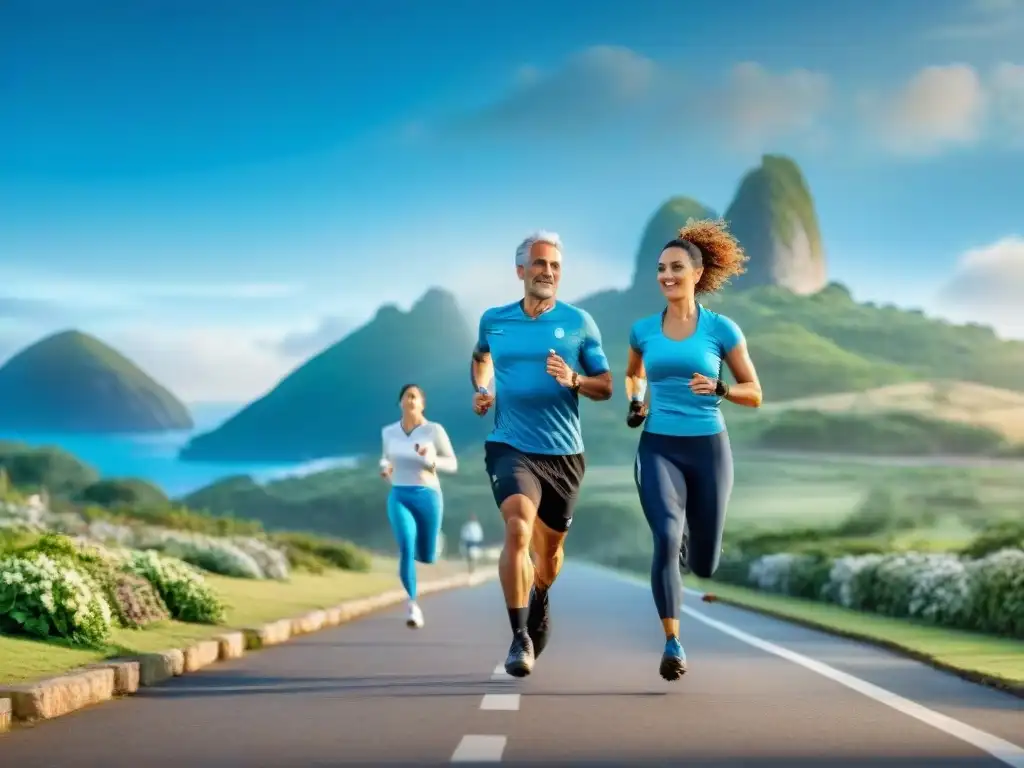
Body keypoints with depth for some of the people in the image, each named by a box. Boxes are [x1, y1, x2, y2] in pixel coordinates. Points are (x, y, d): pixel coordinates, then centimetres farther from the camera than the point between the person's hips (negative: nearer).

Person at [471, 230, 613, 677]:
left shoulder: (578, 322, 0)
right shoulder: (493, 320, 4)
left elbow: (605, 387, 2)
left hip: (564, 452, 1)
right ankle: (520, 637, -20)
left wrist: (573, 380, -18)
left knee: (550, 546, 15)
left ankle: (539, 604, 50)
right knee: (518, 528, -26)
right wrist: (481, 389, 9)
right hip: (511, 446, -1)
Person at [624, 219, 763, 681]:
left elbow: (755, 395, 3)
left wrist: (718, 389, -16)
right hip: (658, 448, 0)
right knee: (665, 539, -24)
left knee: (704, 565, 6)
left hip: (708, 448, 0)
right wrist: (635, 403, 6)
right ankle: (672, 645, -17)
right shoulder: (643, 330, 5)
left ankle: (691, 545, 44)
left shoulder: (721, 329, -2)